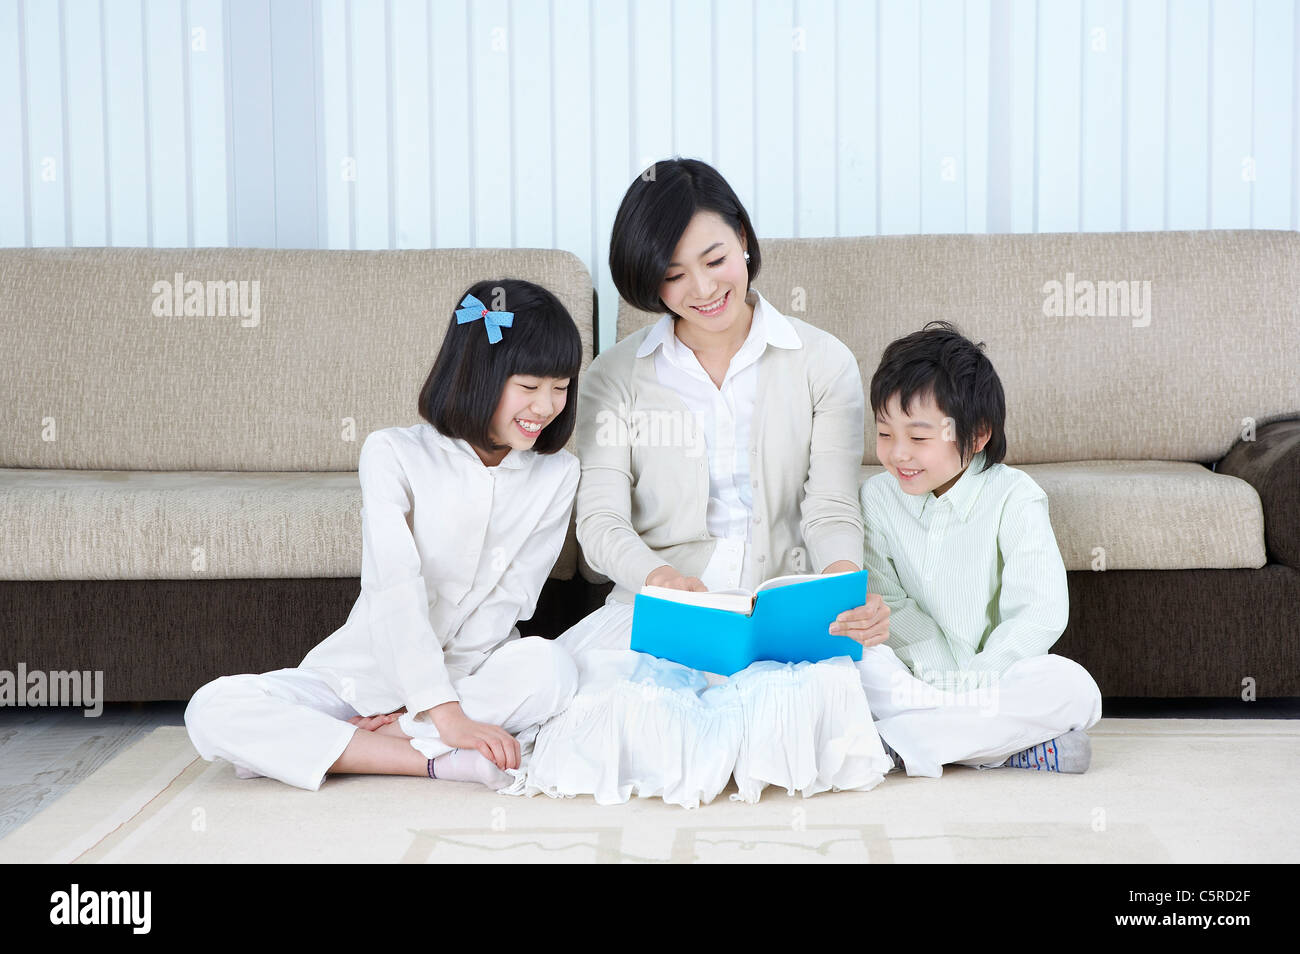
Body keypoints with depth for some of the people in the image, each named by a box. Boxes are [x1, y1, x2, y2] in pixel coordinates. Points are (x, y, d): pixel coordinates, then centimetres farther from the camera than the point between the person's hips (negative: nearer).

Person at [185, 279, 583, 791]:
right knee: (212, 710, -24)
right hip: (365, 672, -1)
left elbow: (509, 601, -6)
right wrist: (445, 714, -33)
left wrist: (426, 703, -15)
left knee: (549, 664, -33)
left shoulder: (557, 474, -1)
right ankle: (442, 761, -31)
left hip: (469, 676, 1)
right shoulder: (393, 454, -10)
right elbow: (396, 590, -22)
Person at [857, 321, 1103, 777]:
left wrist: (970, 683, -23)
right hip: (914, 676, 2)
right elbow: (885, 601, -4)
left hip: (996, 675, -1)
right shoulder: (878, 496, 2)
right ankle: (1002, 740, -28)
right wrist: (936, 673, -20)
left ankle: (897, 740, -31)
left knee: (1073, 688, -31)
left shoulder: (1014, 497, -8)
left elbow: (1040, 613, -15)